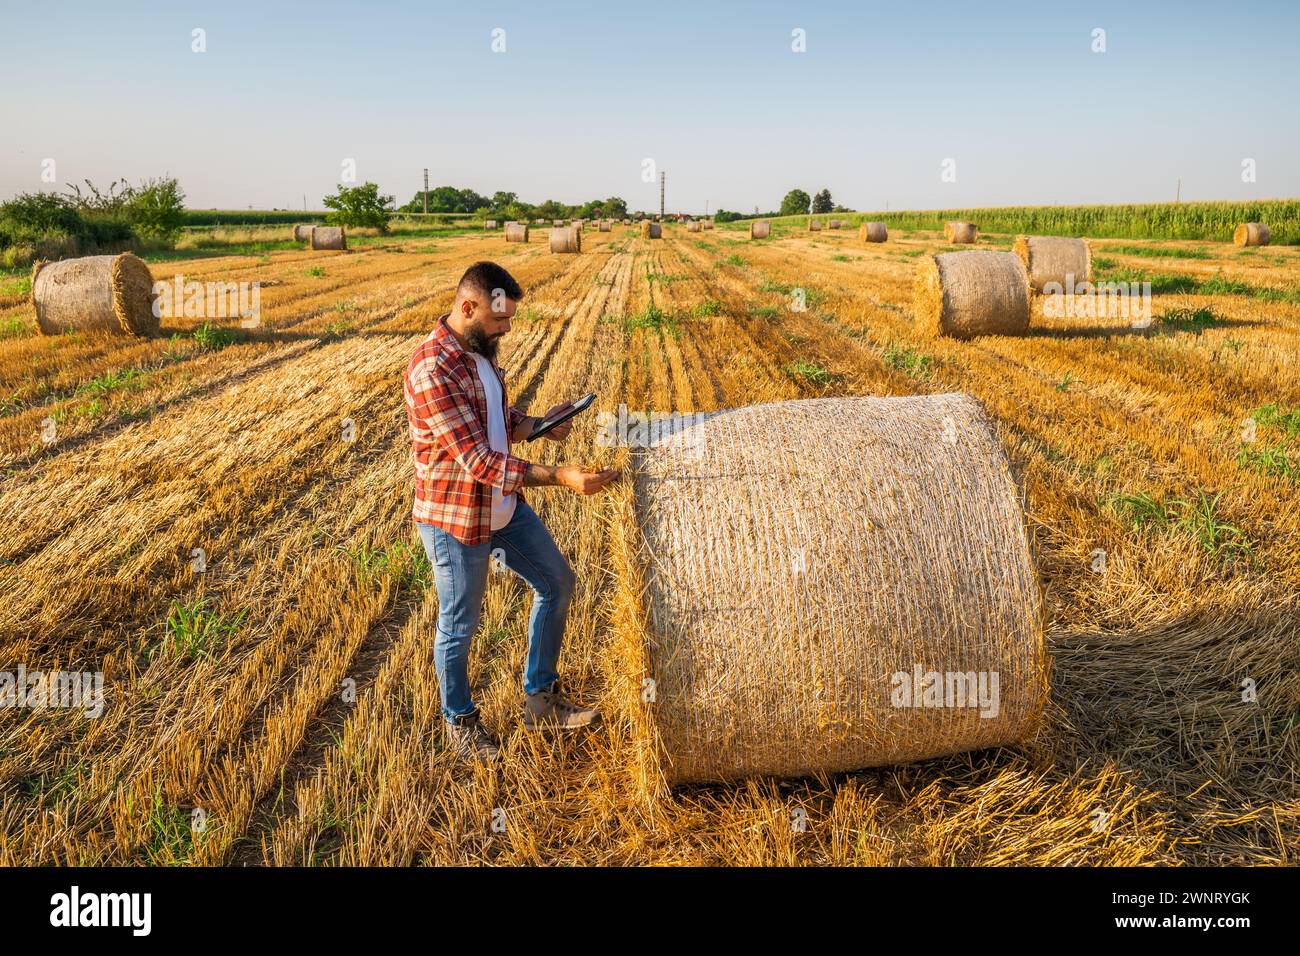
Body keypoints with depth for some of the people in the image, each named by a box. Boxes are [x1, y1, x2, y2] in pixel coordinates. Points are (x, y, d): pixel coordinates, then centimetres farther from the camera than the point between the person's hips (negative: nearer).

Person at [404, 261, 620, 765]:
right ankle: (460, 720, 34)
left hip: (505, 506, 9)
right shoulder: (433, 369, -26)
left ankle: (541, 697, 32)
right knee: (459, 624, 9)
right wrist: (559, 476, -30)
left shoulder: (479, 349, 3)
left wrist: (537, 425, -5)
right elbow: (478, 461, -29)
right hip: (455, 517, -9)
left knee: (557, 581, 16)